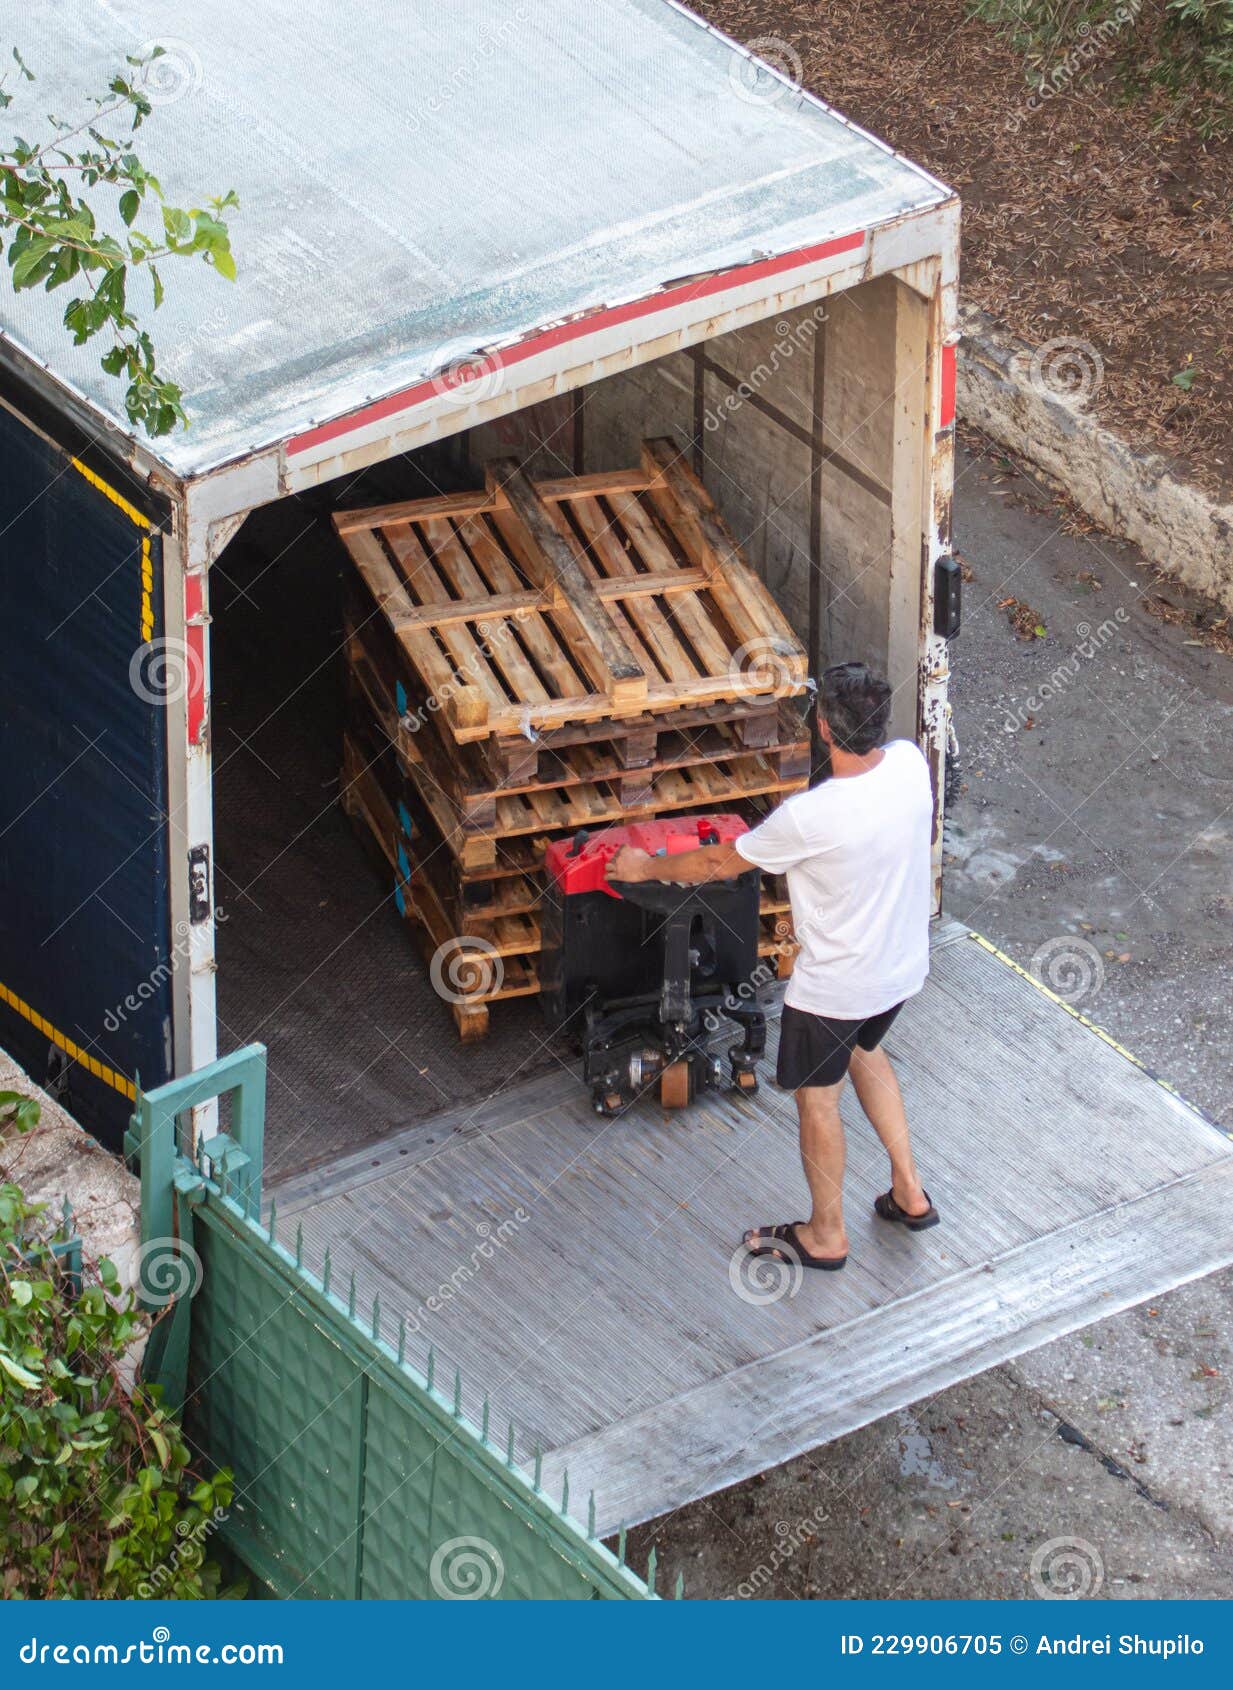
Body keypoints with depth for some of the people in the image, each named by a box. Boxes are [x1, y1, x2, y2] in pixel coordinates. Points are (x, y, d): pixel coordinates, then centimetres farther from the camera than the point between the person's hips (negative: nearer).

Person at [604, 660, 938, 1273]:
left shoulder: (809, 817, -34)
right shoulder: (910, 763, -18)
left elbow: (719, 863, -17)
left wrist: (646, 867, 1)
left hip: (836, 985, -7)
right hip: (903, 964, 7)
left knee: (816, 1096, 17)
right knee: (865, 1050, 33)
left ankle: (825, 1235, 35)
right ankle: (909, 1192, 40)